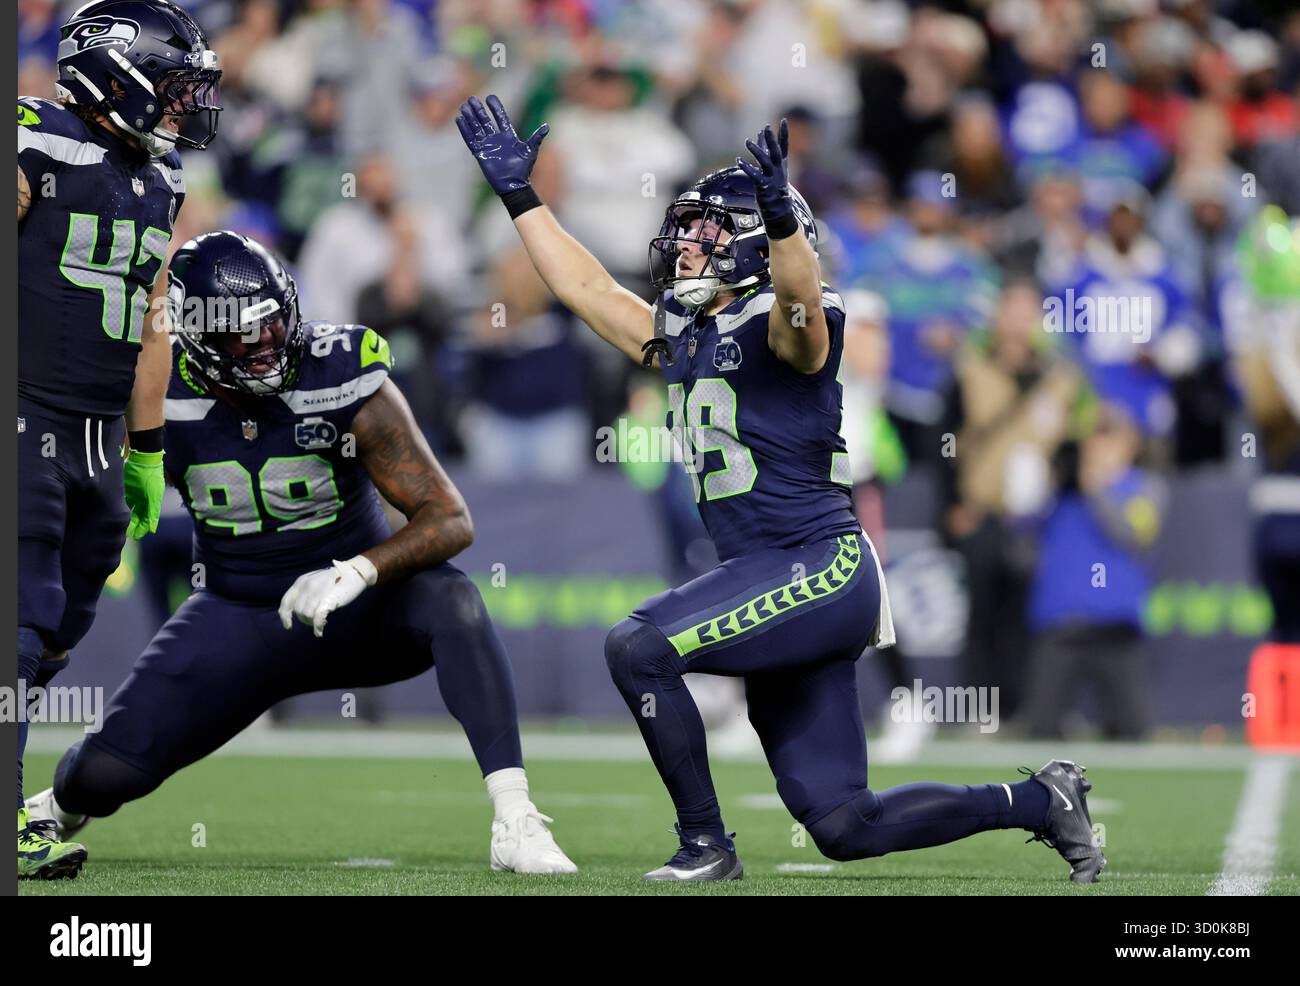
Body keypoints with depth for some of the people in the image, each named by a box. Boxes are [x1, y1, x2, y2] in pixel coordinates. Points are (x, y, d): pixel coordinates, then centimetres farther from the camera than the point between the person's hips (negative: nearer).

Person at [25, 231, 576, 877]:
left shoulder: (341, 386, -19)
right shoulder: (158, 400, -13)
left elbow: (450, 520, -22)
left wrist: (356, 573, -37)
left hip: (354, 606, -1)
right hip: (237, 617, 2)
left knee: (450, 599, -36)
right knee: (105, 774, -13)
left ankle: (514, 821, -39)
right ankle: (58, 810, 28)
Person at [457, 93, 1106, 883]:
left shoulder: (776, 328, -8)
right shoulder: (683, 340, 17)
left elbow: (800, 297, -31)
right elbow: (585, 287, 26)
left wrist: (781, 212, -50)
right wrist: (518, 193, 25)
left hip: (822, 567, -9)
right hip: (774, 581, 9)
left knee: (638, 647, -18)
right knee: (842, 826, 5)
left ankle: (705, 843, -6)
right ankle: (1041, 803, 19)